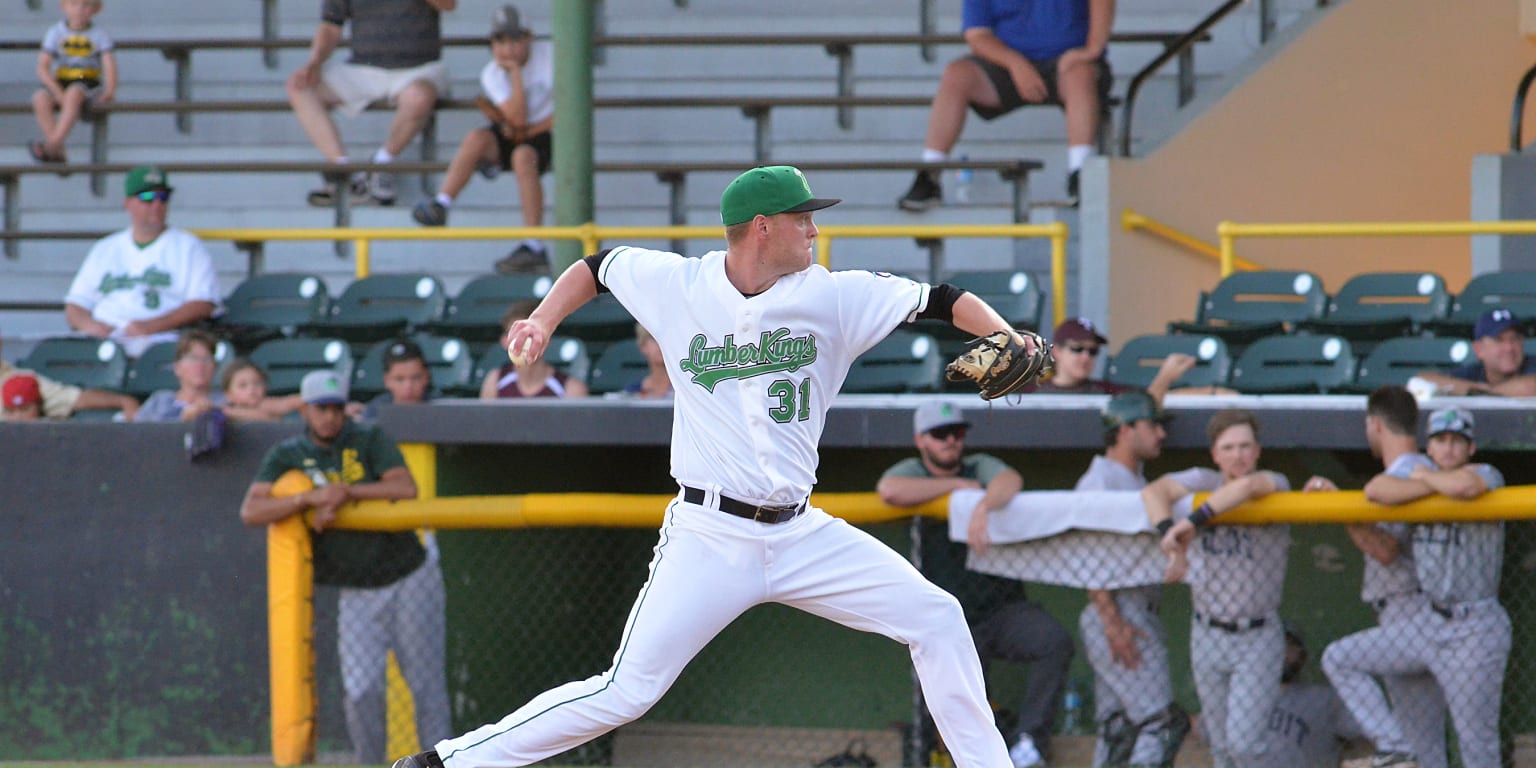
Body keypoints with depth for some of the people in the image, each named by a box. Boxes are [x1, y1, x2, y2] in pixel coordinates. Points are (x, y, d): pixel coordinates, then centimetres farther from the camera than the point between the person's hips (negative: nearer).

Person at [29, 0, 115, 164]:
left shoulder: (99, 35, 2)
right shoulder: (55, 32, 4)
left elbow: (109, 64, -8)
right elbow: (42, 68, -4)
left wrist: (110, 91, -25)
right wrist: (58, 92, -18)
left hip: (89, 86, -2)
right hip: (60, 85, 2)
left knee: (73, 93, -37)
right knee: (40, 99, -30)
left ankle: (52, 145, -38)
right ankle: (58, 154, -30)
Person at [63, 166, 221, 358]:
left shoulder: (188, 246, 14)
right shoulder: (105, 248, 27)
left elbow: (203, 306, 0)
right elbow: (75, 305, 23)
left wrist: (151, 326, -14)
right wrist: (88, 324, -3)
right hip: (103, 339, 4)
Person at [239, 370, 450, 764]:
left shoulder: (369, 440, -5)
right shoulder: (287, 456, -1)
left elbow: (406, 488, -19)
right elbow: (250, 511, -15)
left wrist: (346, 492, -25)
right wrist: (310, 498, -27)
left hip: (411, 581, -1)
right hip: (357, 595, 1)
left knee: (428, 687, 2)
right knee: (361, 692, -8)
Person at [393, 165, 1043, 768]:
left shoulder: (834, 297, -1)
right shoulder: (676, 286, -2)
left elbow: (945, 300, -4)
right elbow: (597, 265, 16)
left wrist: (1006, 339, -21)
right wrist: (544, 320, 1)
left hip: (801, 535, 3)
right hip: (709, 536, -3)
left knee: (936, 618, -4)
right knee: (626, 693, -9)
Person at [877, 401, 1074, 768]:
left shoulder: (980, 467, 4)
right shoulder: (912, 472, 2)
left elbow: (1011, 481, -20)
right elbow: (889, 490, -24)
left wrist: (984, 506, -42)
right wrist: (957, 486, -16)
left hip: (1003, 610, 0)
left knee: (1055, 641, -28)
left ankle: (1029, 736, -25)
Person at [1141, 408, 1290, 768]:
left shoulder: (1276, 486, -10)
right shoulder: (1203, 482, 0)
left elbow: (1246, 487, -34)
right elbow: (1154, 492, -16)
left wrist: (1194, 522, -39)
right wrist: (1172, 541, -32)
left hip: (1258, 638, -4)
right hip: (1208, 634, 4)